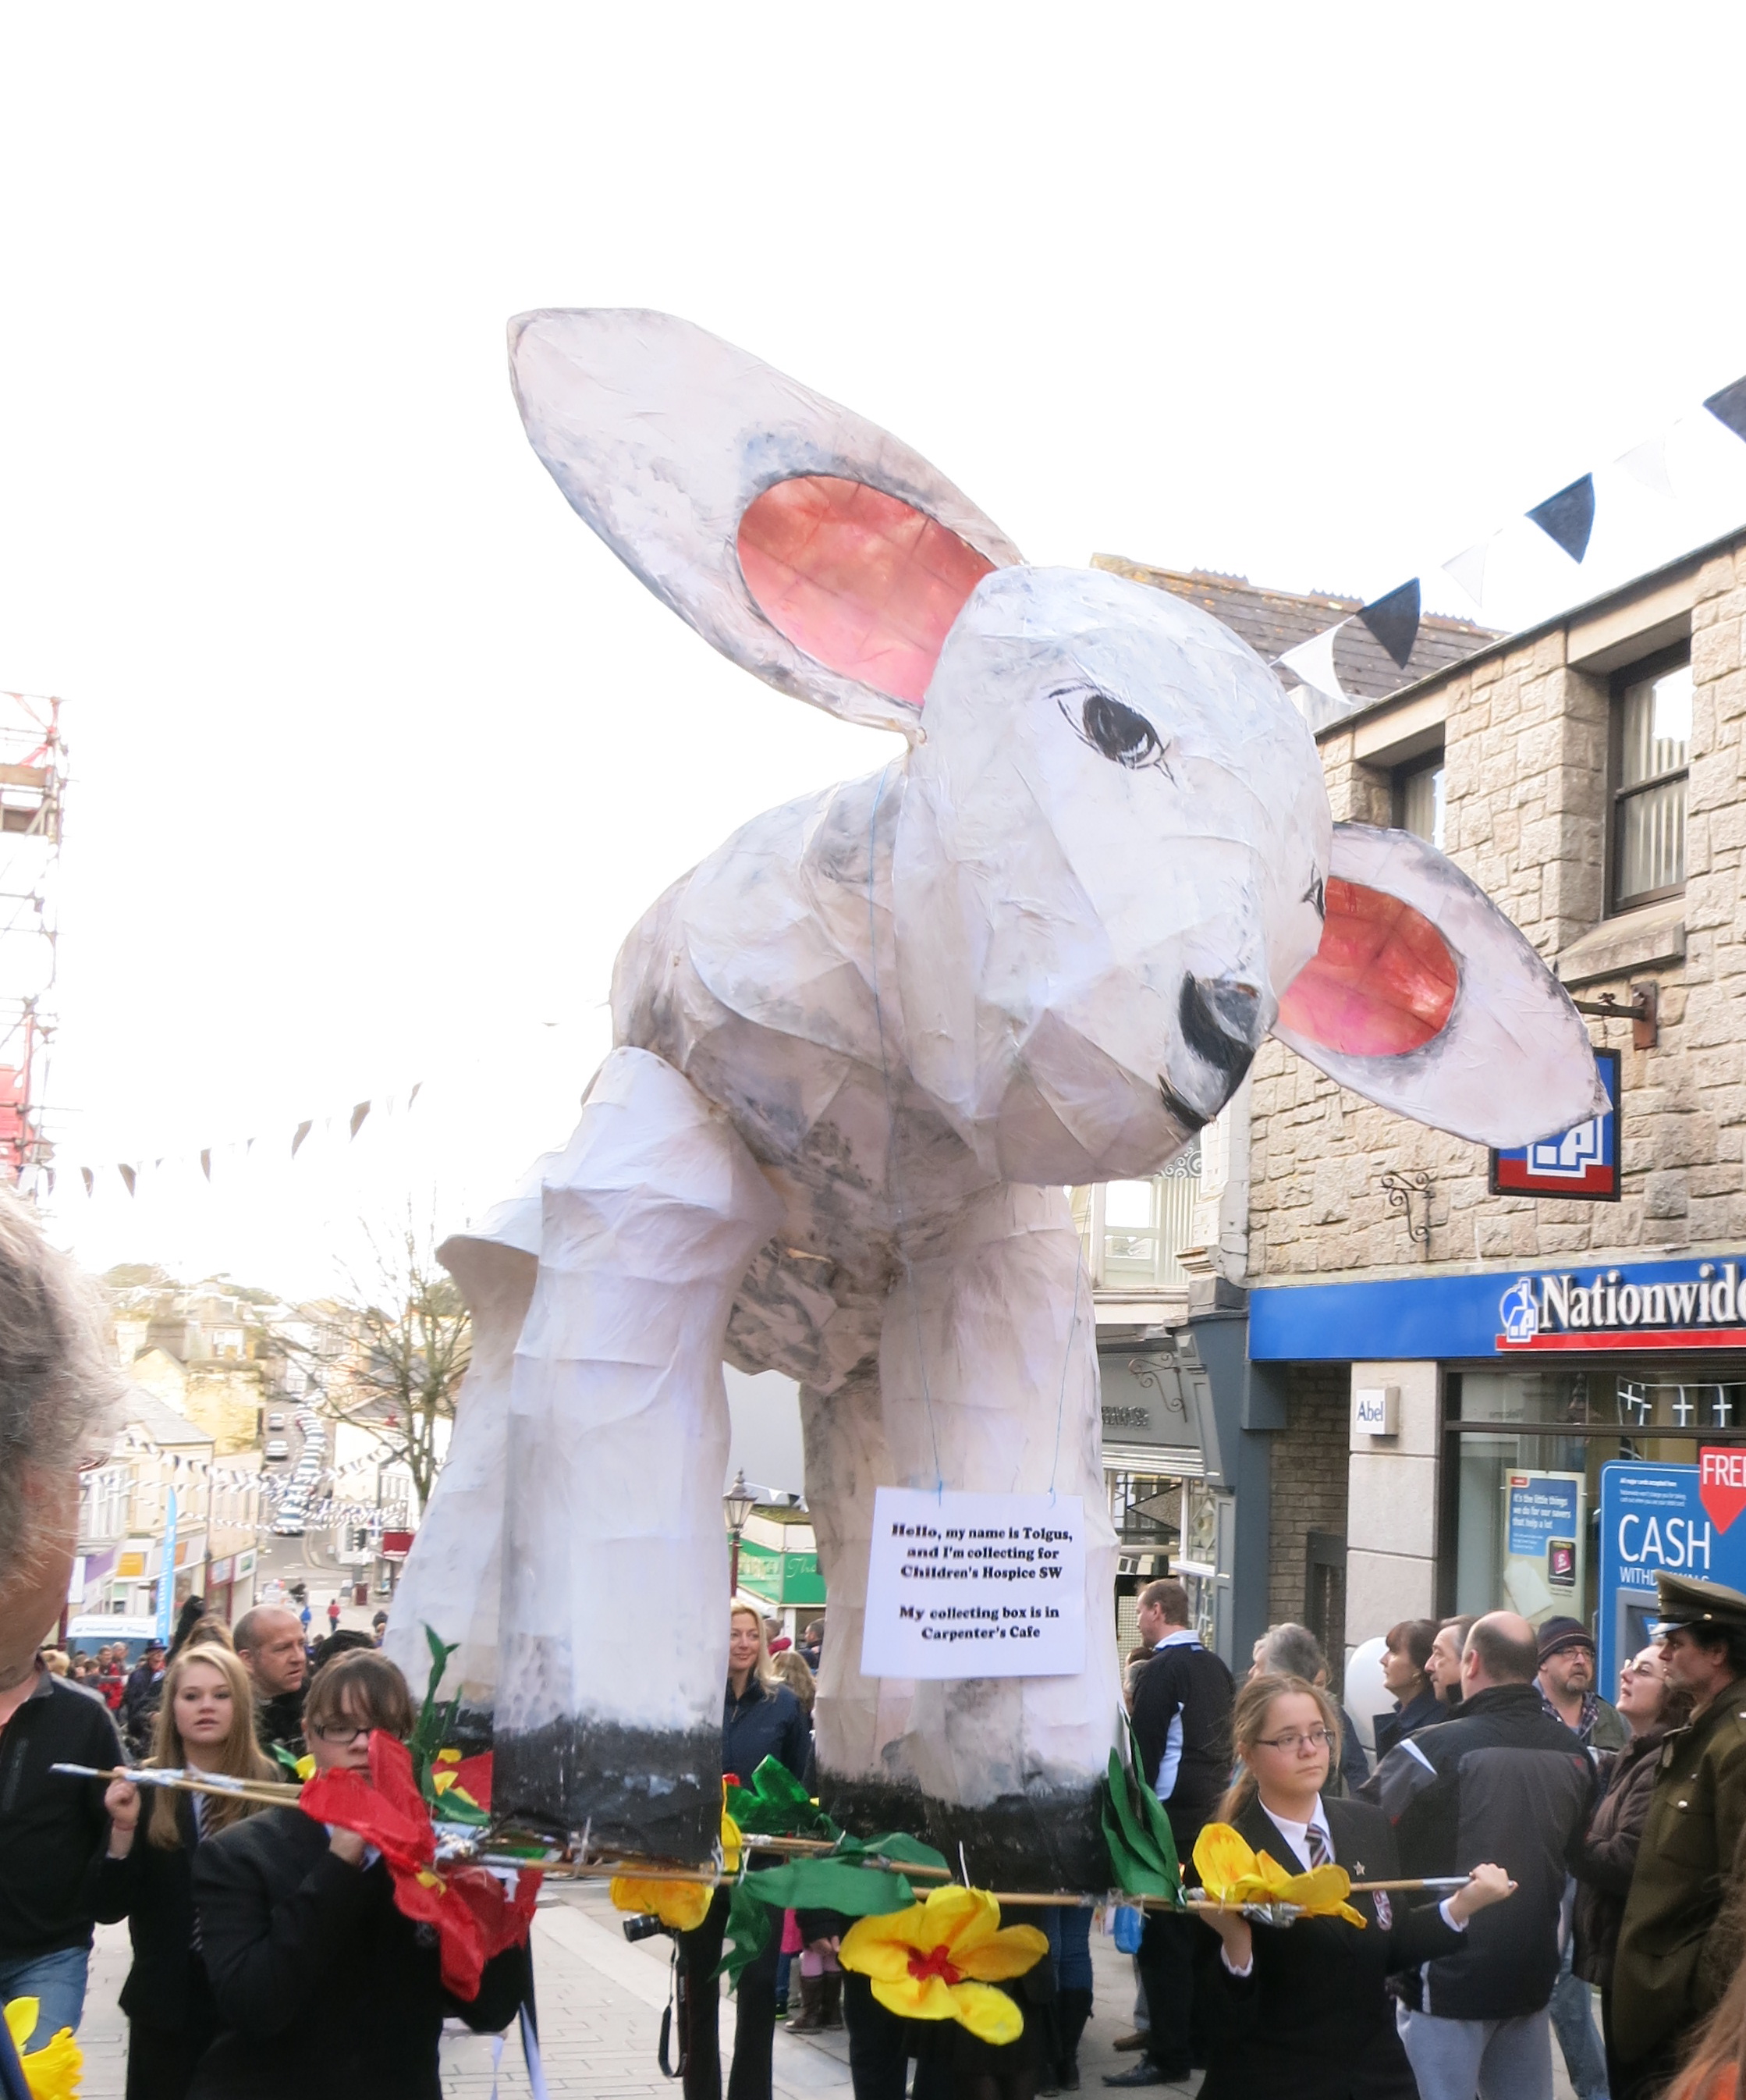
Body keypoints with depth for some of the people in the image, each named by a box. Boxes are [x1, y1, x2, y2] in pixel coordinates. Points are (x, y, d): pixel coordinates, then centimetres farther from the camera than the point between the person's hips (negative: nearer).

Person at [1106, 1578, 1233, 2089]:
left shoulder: (1160, 1670, -12)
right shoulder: (1215, 1666, 10)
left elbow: (1143, 1748, -16)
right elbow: (1225, 1739, 15)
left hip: (1172, 1816, -8)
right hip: (1214, 1812, 8)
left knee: (1163, 1938, -3)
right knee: (1201, 1933, 15)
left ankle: (1167, 2055, -1)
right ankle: (1202, 2040, 23)